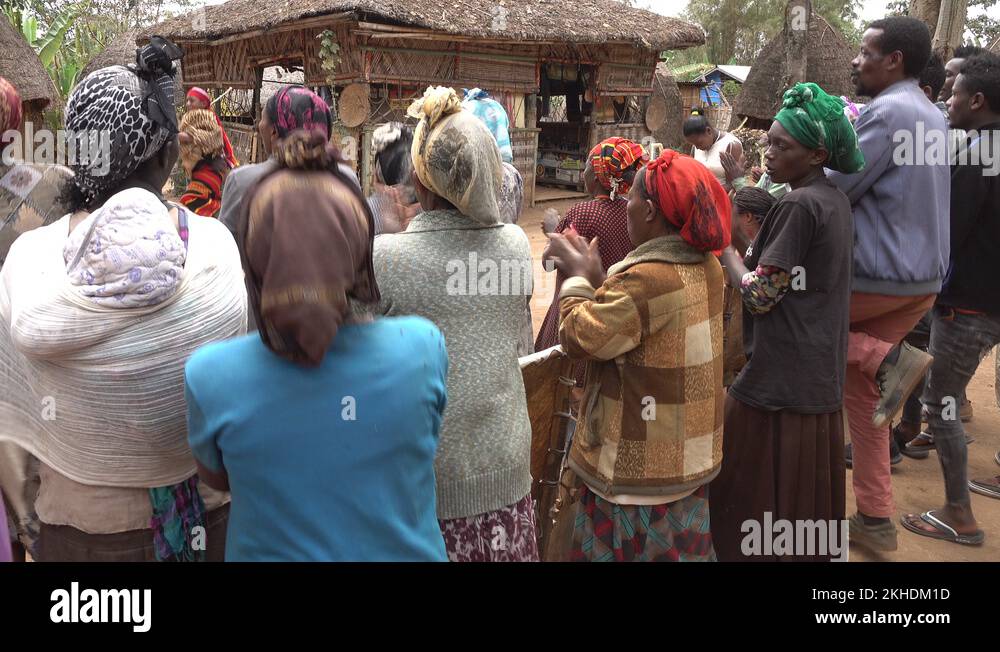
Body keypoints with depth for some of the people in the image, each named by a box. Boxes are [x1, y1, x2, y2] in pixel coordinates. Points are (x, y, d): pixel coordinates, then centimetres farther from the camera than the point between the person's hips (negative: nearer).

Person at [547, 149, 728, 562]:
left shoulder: (646, 279, -28)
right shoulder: (706, 267, 1)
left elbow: (580, 338, -18)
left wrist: (578, 278, -5)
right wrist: (597, 277, 6)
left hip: (640, 463, -8)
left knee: (632, 548, 10)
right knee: (679, 544, 22)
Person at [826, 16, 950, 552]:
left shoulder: (887, 111, -15)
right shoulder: (931, 116, 16)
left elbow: (834, 190, -17)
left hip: (880, 275, -9)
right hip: (921, 277, 9)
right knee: (858, 387, 14)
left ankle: (889, 360, -5)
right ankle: (875, 521, 17)